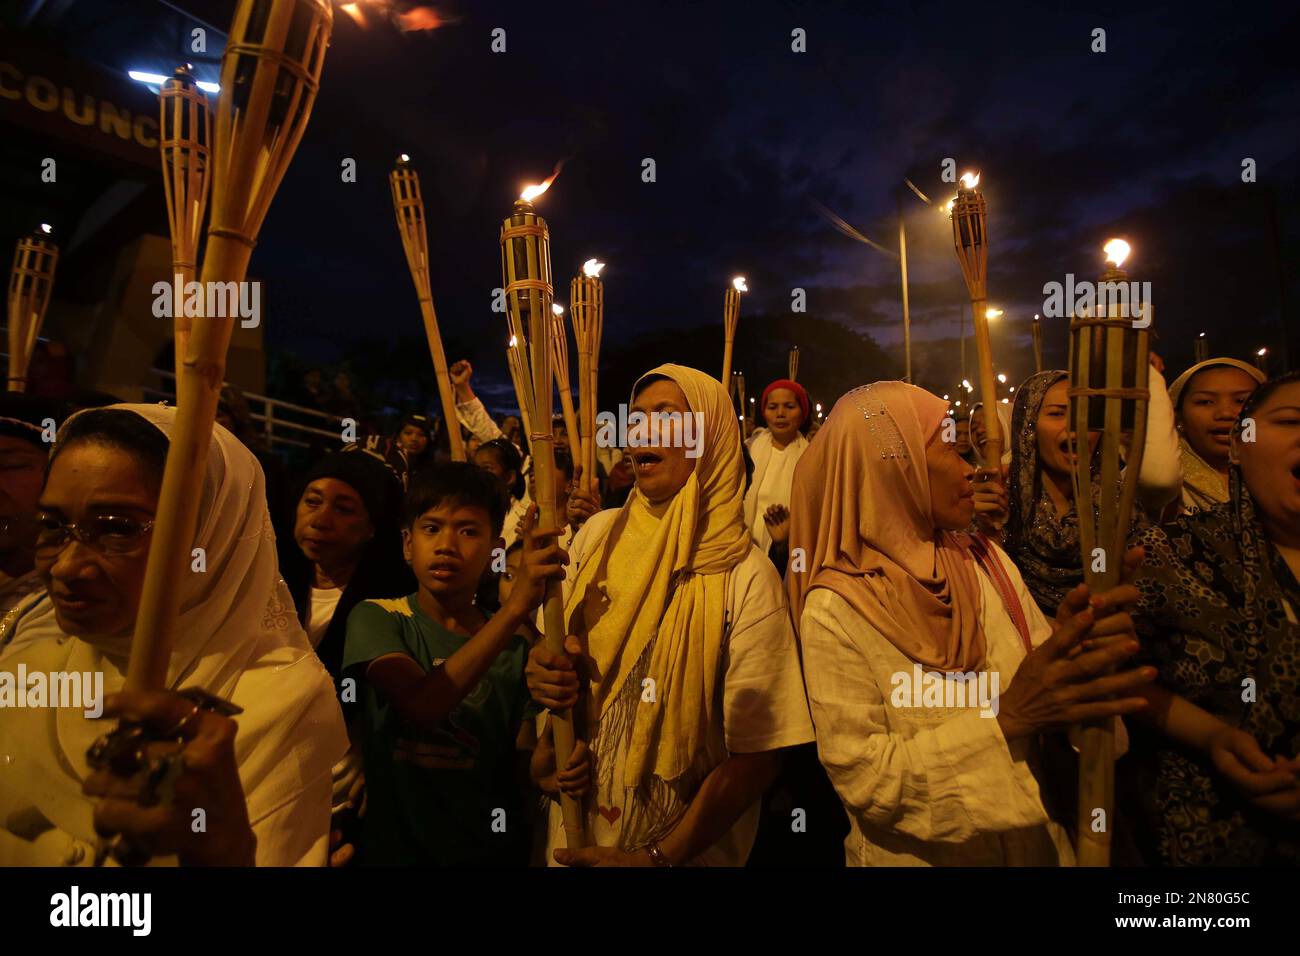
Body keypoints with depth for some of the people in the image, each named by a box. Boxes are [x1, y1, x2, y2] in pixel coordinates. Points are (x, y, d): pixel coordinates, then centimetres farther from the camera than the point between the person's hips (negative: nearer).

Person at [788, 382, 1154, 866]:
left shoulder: (987, 561, -6)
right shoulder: (835, 610, -21)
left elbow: (1045, 688, -5)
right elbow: (863, 779, -21)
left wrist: (1072, 645, -26)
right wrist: (1004, 717, -31)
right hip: (915, 855, -4)